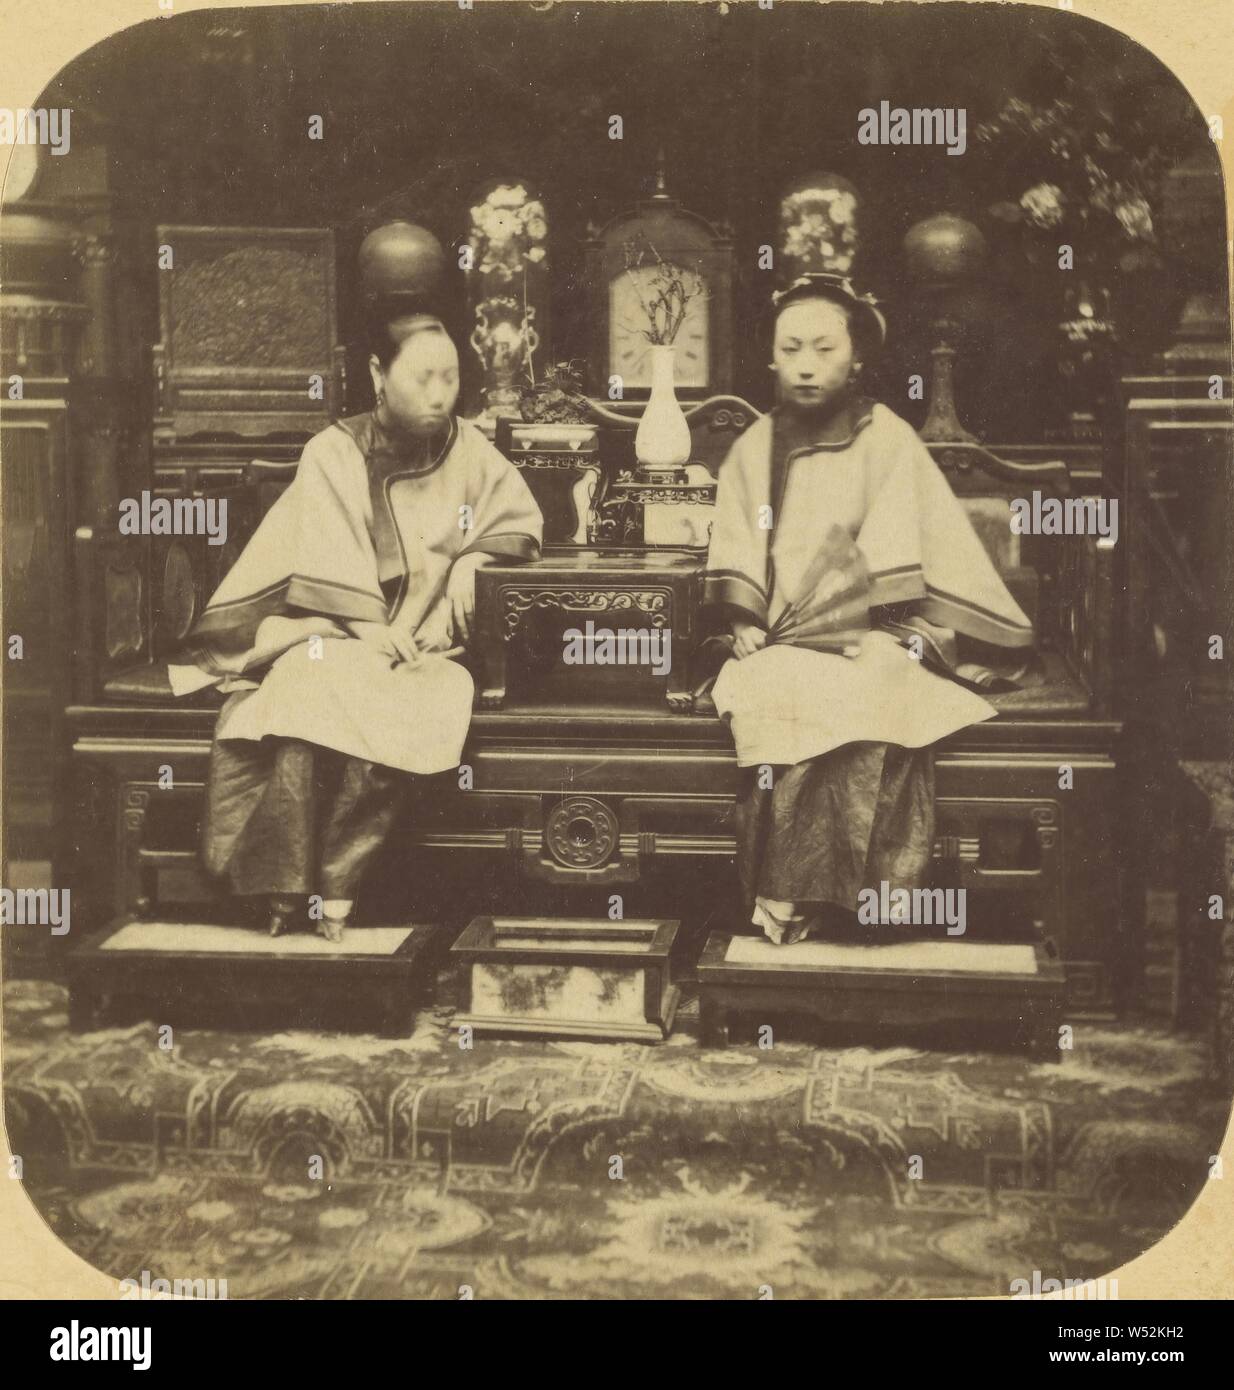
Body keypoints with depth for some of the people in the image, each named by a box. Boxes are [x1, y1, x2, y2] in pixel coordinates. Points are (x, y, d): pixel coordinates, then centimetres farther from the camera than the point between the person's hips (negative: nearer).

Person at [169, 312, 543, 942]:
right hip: (334, 631, -1)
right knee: (311, 688, -35)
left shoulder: (468, 449, 9)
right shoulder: (333, 453, 2)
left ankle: (336, 883, -26)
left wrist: (472, 558, -3)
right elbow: (327, 562, -7)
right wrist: (366, 623, -23)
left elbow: (520, 521, 16)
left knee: (387, 714, -33)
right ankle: (286, 885, -30)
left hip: (424, 645, 1)